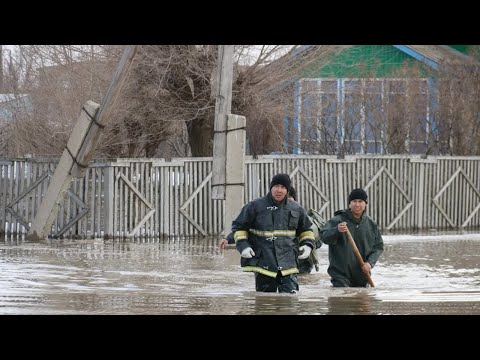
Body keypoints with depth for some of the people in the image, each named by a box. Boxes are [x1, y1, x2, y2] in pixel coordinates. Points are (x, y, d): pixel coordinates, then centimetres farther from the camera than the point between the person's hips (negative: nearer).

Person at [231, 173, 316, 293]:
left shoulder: (296, 209, 9)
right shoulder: (255, 206, 0)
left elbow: (306, 229, 25)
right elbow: (239, 227, 7)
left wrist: (307, 245, 6)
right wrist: (243, 246, -7)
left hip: (287, 264, 1)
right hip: (263, 262, -1)